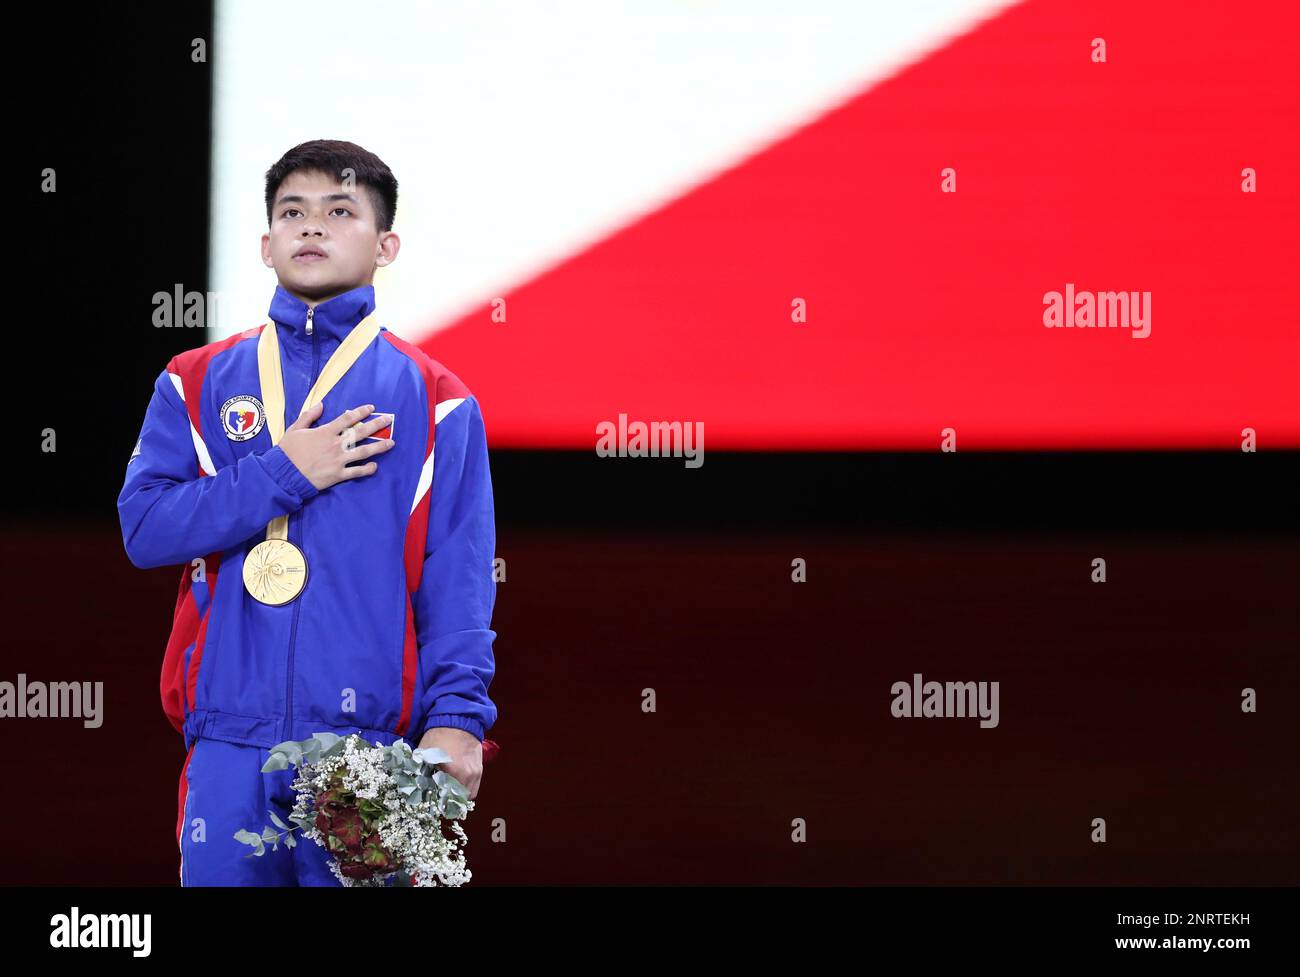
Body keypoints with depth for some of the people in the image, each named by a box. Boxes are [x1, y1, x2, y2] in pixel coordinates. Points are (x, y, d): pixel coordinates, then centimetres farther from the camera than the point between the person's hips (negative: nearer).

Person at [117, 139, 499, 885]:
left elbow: (459, 578, 0)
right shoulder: (199, 383, 13)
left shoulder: (432, 399, 8)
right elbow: (145, 525, 1)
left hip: (368, 741, -1)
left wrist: (458, 718, -13)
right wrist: (285, 474, -8)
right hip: (230, 742, 2)